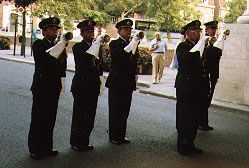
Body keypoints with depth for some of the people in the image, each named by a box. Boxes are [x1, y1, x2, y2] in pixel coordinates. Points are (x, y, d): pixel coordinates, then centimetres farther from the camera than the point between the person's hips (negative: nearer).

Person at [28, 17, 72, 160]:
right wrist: (63, 43, -27)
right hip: (41, 87, -5)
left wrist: (61, 87, 10)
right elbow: (45, 56, -26)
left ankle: (46, 147, 21)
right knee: (38, 119, 1)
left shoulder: (60, 46, 14)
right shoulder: (39, 44, -3)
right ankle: (35, 149, 12)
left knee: (50, 119, 10)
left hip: (54, 88, 5)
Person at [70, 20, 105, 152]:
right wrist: (97, 43, -24)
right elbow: (86, 57, -26)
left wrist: (101, 83, 13)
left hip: (93, 86, 6)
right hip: (81, 85, -6)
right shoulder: (77, 47, -5)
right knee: (79, 115, 1)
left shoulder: (97, 46, 14)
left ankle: (85, 142, 21)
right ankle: (76, 142, 14)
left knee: (90, 115, 10)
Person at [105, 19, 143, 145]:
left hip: (128, 82, 6)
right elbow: (118, 55, -26)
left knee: (125, 111, 10)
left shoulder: (133, 44, 14)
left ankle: (121, 135, 20)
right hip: (116, 82, -5)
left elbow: (134, 62, 15)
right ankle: (114, 136, 11)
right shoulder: (114, 44, -4)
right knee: (115, 111, 1)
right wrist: (132, 43, -31)